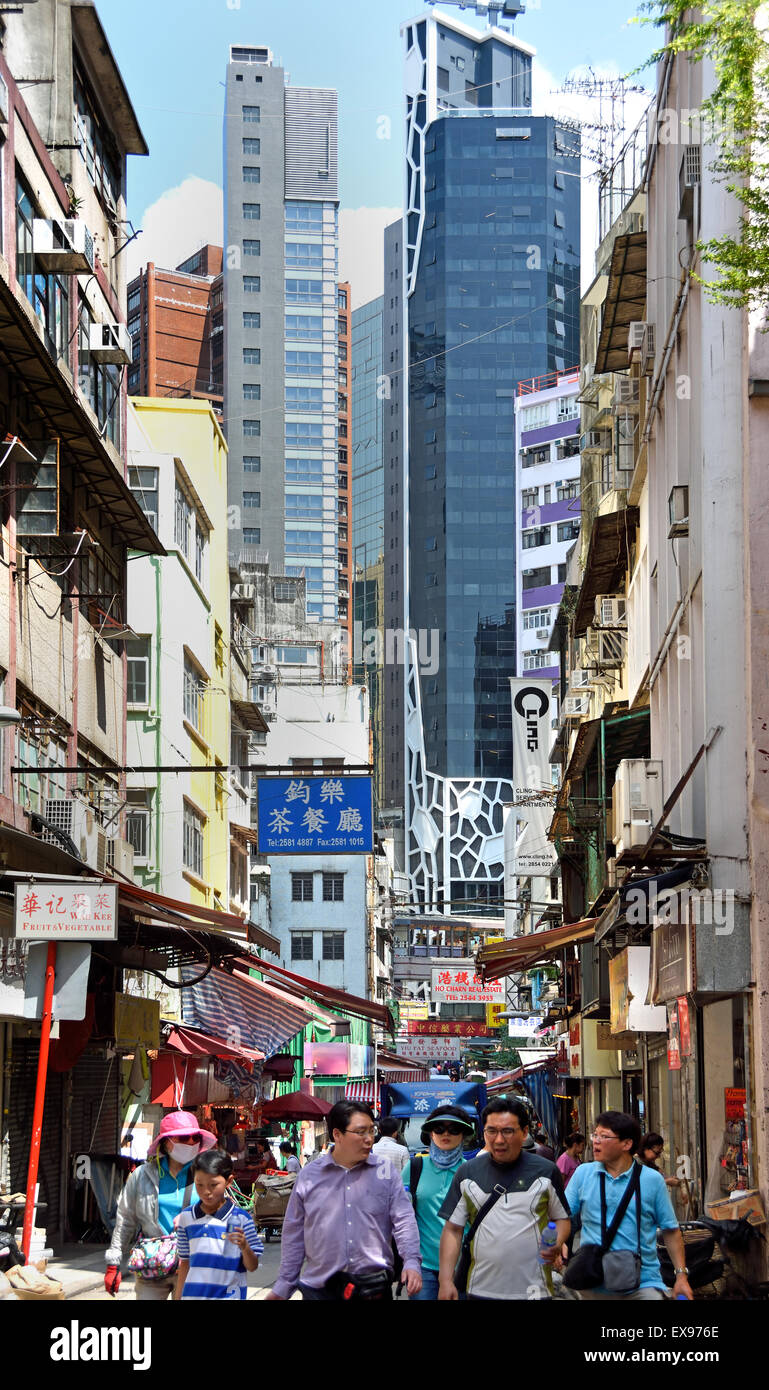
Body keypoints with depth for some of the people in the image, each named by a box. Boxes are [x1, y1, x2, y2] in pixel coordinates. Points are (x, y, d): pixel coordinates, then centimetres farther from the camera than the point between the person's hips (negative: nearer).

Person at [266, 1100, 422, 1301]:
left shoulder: (386, 1173, 5)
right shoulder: (309, 1177, 5)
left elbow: (403, 1220, 0)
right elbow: (294, 1235, 10)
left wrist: (411, 1262, -16)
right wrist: (283, 1287, 10)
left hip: (373, 1285, 0)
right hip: (320, 1288, 0)